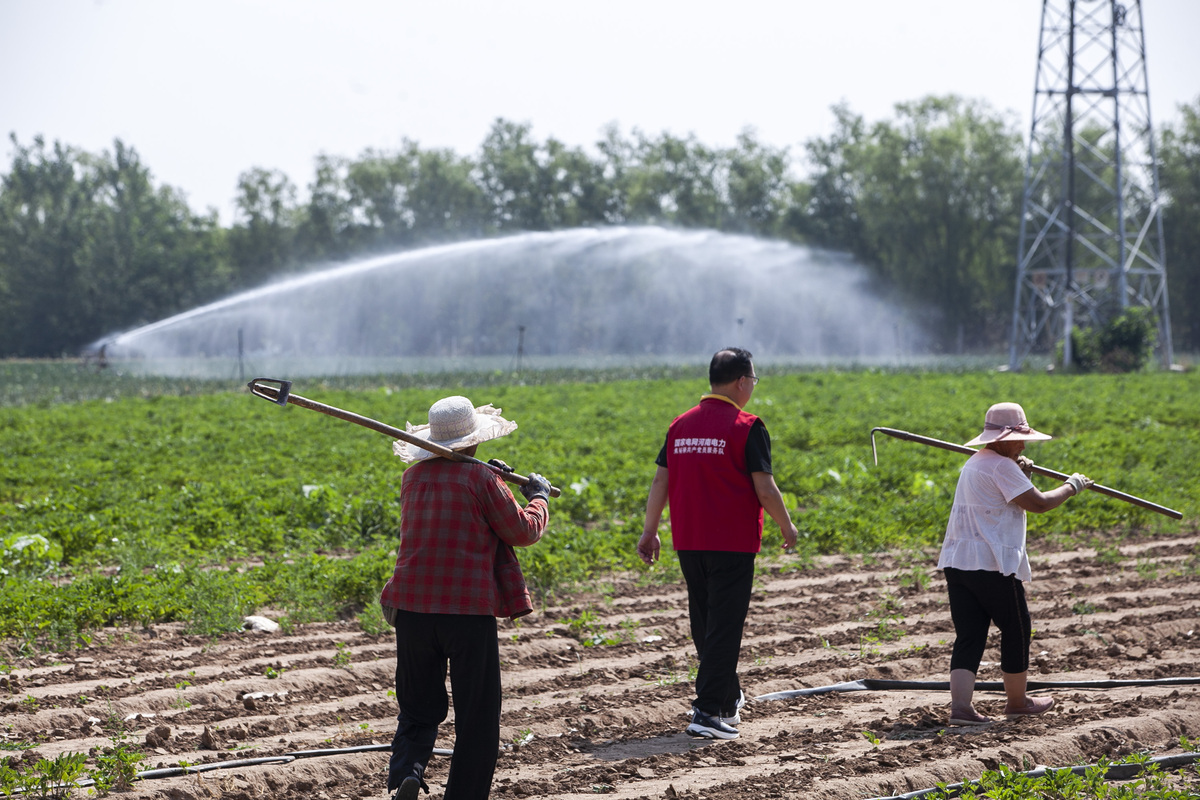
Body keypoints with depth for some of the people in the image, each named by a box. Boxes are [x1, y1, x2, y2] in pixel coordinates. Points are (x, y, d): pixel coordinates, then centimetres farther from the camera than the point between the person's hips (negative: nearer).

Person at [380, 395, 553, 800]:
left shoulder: (414, 476, 9)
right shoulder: (480, 479, -8)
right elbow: (523, 531, -2)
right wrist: (539, 497, 15)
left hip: (413, 605, 5)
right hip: (468, 608, -5)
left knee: (419, 709, 16)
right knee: (477, 720, 8)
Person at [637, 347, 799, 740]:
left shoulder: (681, 425, 7)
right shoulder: (746, 427, -11)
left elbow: (661, 480, 7)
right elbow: (764, 489, -12)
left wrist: (649, 532, 12)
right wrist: (787, 527, 3)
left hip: (688, 543, 6)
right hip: (732, 544, -6)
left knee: (705, 625, 18)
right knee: (723, 628, -3)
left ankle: (727, 697, 33)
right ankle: (709, 712, -7)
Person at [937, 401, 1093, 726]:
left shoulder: (975, 463, 19)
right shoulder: (1001, 466, -11)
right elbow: (1038, 504, -12)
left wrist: (1022, 476, 10)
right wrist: (1071, 486, 2)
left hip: (957, 562, 8)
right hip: (992, 565, -8)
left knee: (969, 636, 2)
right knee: (1016, 630, 10)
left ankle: (960, 705, -11)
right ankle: (1017, 701, 22)